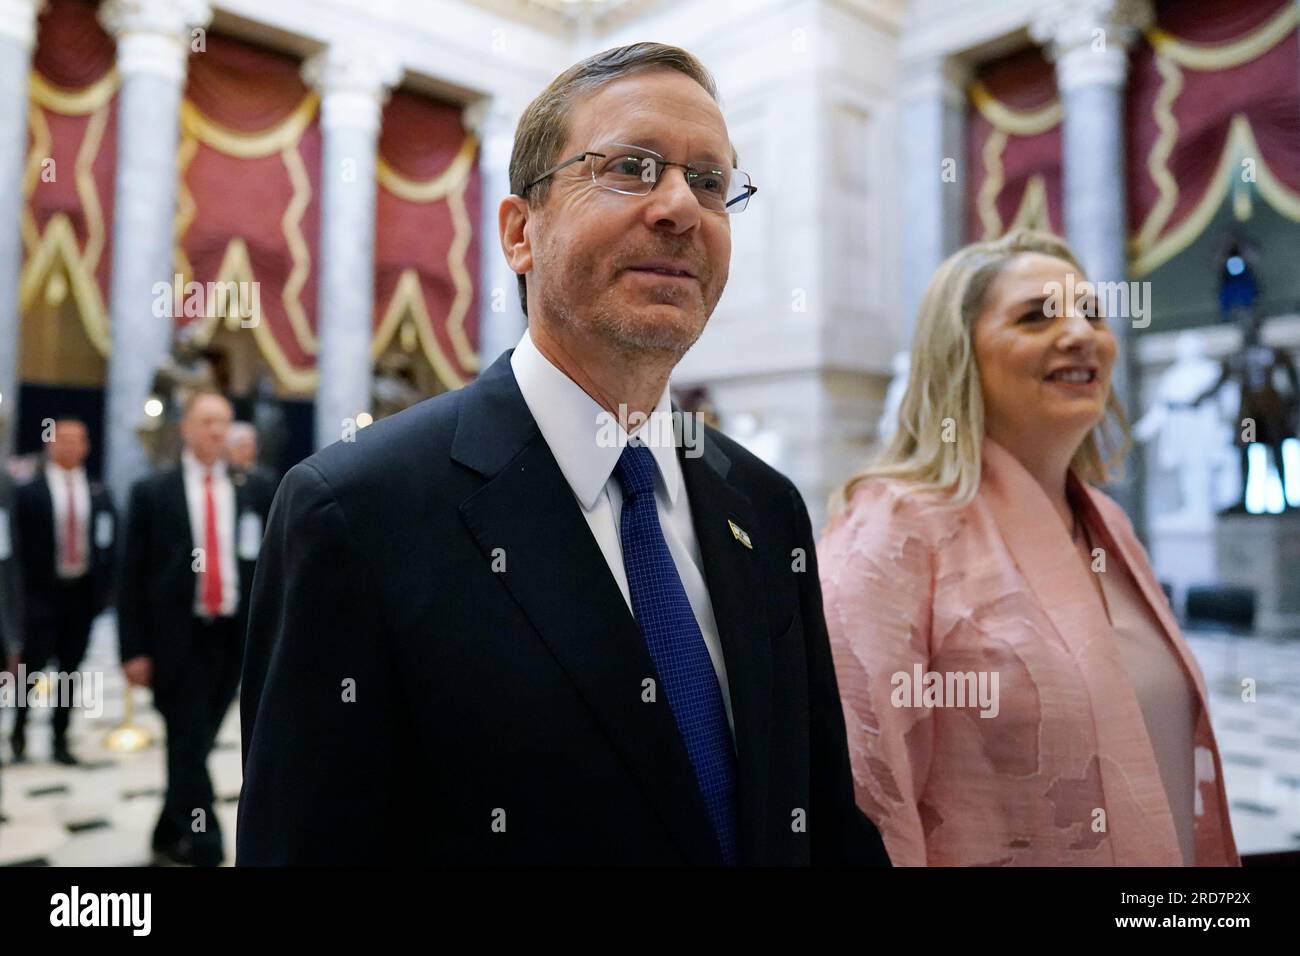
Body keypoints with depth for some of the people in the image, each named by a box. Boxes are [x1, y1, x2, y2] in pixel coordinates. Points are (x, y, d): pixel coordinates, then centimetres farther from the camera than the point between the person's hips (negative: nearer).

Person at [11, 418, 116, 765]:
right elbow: (21, 543, -3)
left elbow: (108, 543, 7)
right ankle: (19, 729, 21)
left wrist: (104, 588, 1)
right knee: (33, 661, -2)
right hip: (43, 591, -2)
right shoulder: (29, 493, -1)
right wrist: (23, 587, -8)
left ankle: (61, 739, 17)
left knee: (70, 667, 8)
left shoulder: (99, 495, 7)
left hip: (83, 591, 3)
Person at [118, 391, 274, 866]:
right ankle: (207, 852, 5)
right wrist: (135, 648, -7)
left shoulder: (256, 490, 5)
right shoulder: (152, 492, 0)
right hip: (177, 638, -3)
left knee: (197, 744, 15)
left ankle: (169, 837, 36)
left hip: (235, 635, 3)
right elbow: (132, 576, -1)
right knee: (189, 749, -3)